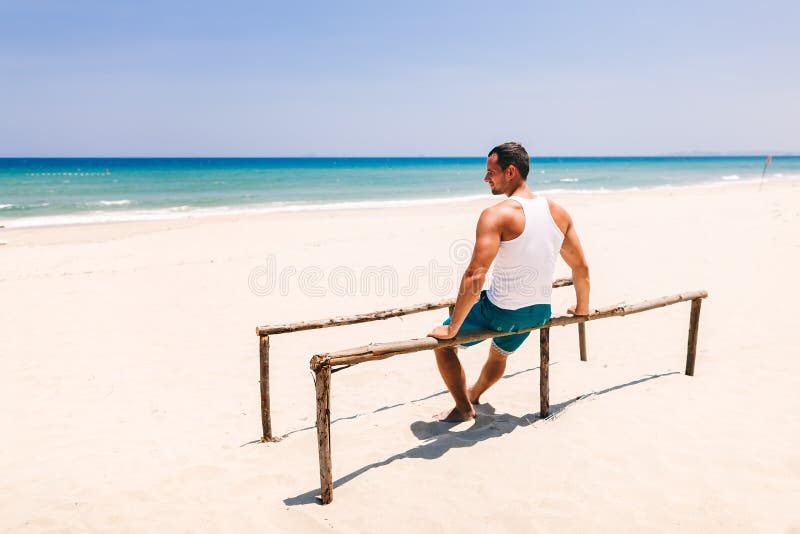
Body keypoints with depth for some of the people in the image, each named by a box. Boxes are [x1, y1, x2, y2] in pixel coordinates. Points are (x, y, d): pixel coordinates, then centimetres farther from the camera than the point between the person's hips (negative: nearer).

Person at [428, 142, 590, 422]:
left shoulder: (497, 215, -20)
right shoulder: (559, 212, 0)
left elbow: (475, 276, -29)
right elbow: (581, 267, 8)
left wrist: (452, 328, -21)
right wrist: (582, 308, 24)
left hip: (501, 312, -7)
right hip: (539, 313, 7)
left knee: (442, 343, 16)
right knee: (499, 354, 35)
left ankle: (464, 408, 22)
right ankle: (474, 393, 60)